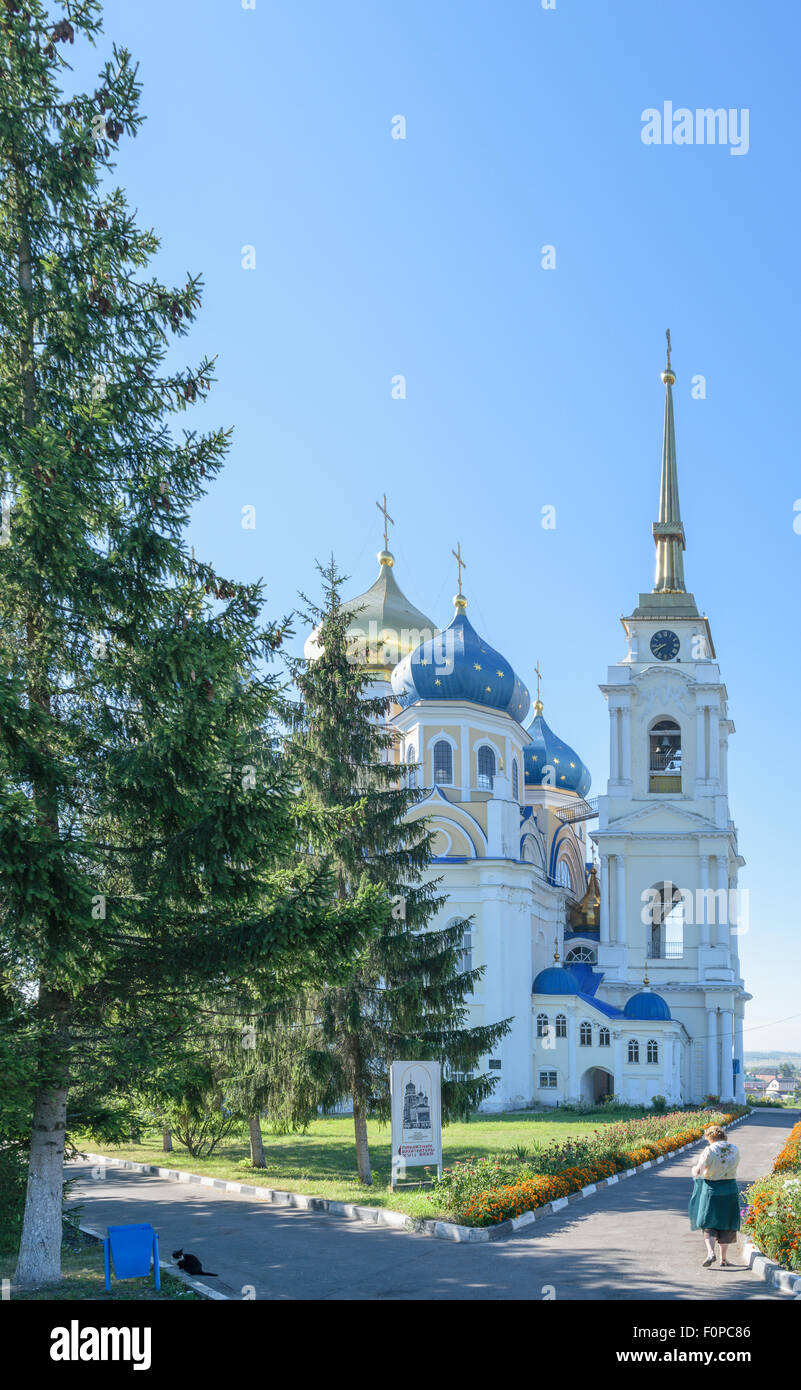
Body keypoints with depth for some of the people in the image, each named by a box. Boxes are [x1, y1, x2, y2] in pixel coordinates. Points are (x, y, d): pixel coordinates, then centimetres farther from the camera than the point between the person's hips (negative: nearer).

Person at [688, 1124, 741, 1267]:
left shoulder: (710, 1150, -15)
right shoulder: (734, 1149, -1)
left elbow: (697, 1172, -15)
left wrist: (694, 1168, 8)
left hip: (712, 1189, -3)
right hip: (730, 1188, 4)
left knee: (709, 1223, 10)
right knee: (726, 1224, 15)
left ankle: (710, 1252, -11)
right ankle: (723, 1259, 16)